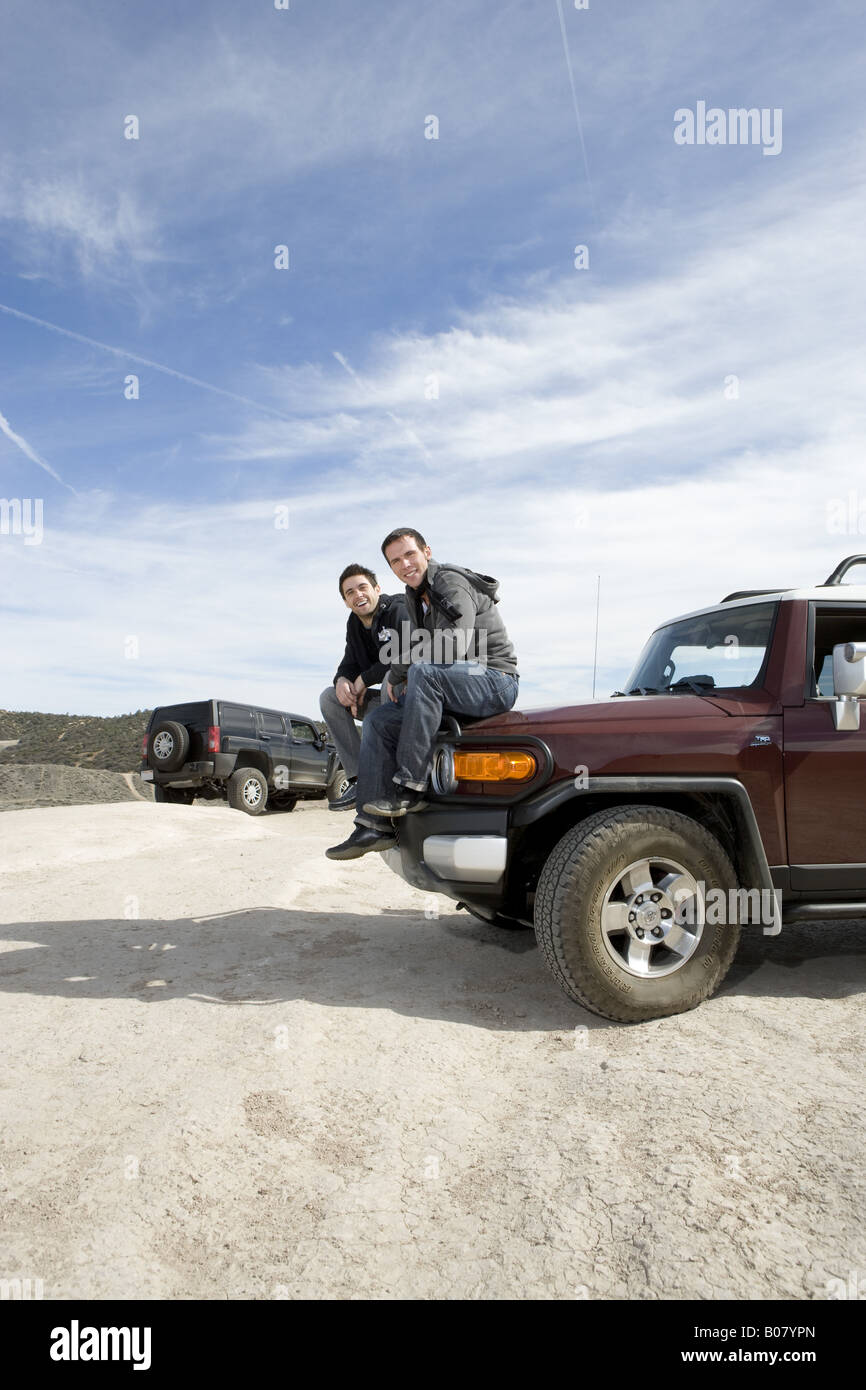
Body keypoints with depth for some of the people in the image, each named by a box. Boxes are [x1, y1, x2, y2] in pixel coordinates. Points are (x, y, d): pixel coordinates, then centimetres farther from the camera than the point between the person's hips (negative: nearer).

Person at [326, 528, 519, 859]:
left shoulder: (452, 584, -14)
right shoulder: (415, 596, 14)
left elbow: (454, 646, -29)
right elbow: (413, 647, 23)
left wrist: (399, 671, -16)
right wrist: (399, 676, 0)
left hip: (495, 681, -9)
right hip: (452, 686, 9)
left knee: (424, 671, -36)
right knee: (379, 721, 0)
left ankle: (410, 788, -31)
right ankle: (374, 826, -4)